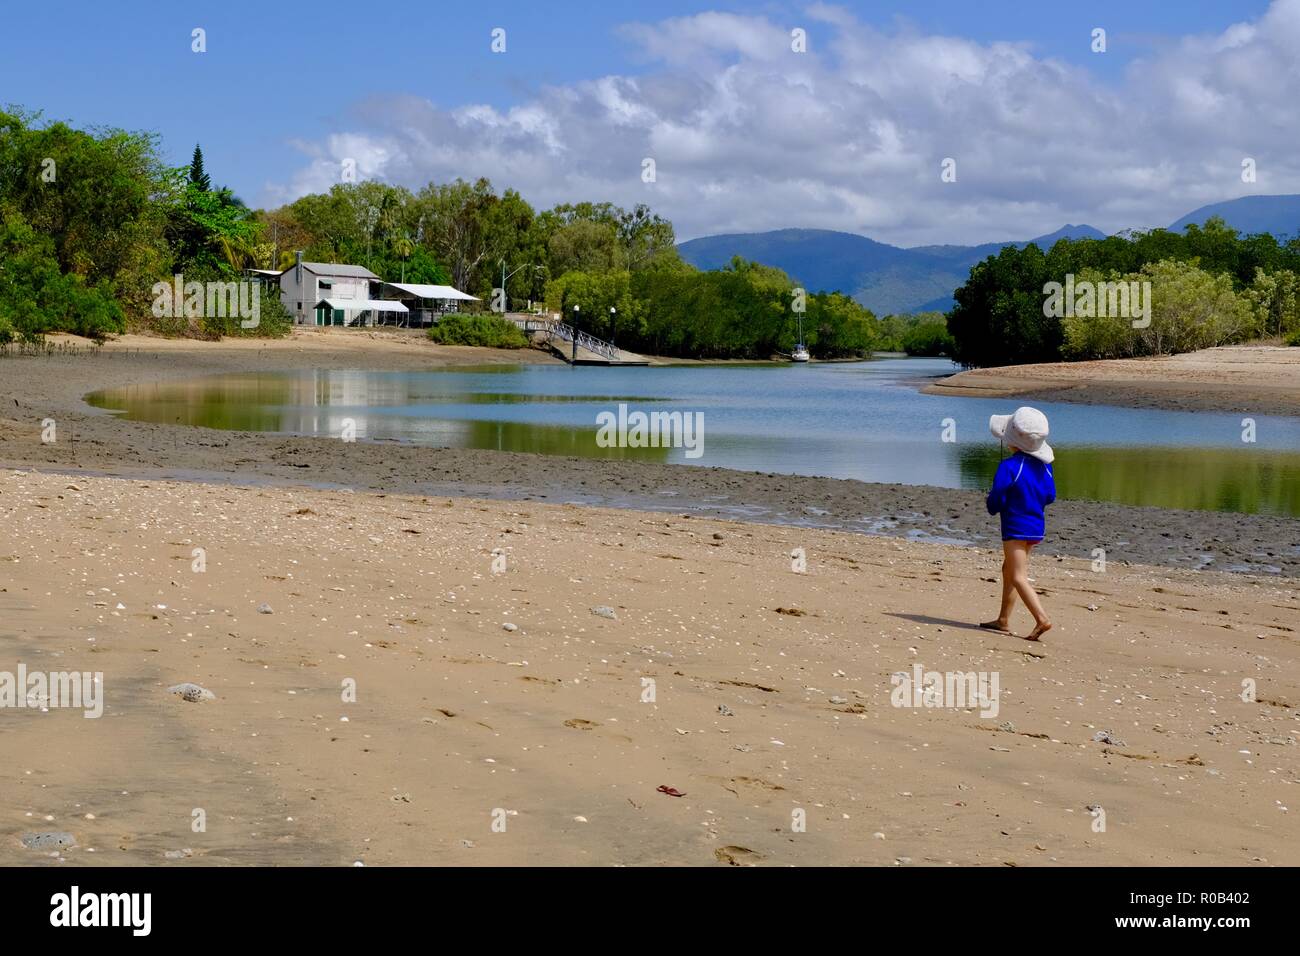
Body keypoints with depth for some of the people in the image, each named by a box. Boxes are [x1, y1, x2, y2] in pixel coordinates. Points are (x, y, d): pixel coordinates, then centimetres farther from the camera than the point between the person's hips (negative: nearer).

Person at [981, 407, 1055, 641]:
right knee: (1009, 569, 20)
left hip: (1016, 527, -8)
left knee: (1018, 576, -9)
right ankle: (1004, 620, 26)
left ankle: (1042, 619, -23)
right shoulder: (1044, 465, 3)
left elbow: (995, 501, -16)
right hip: (1037, 527, 8)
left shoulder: (1009, 467, -19)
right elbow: (1050, 496, 11)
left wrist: (993, 506, 6)